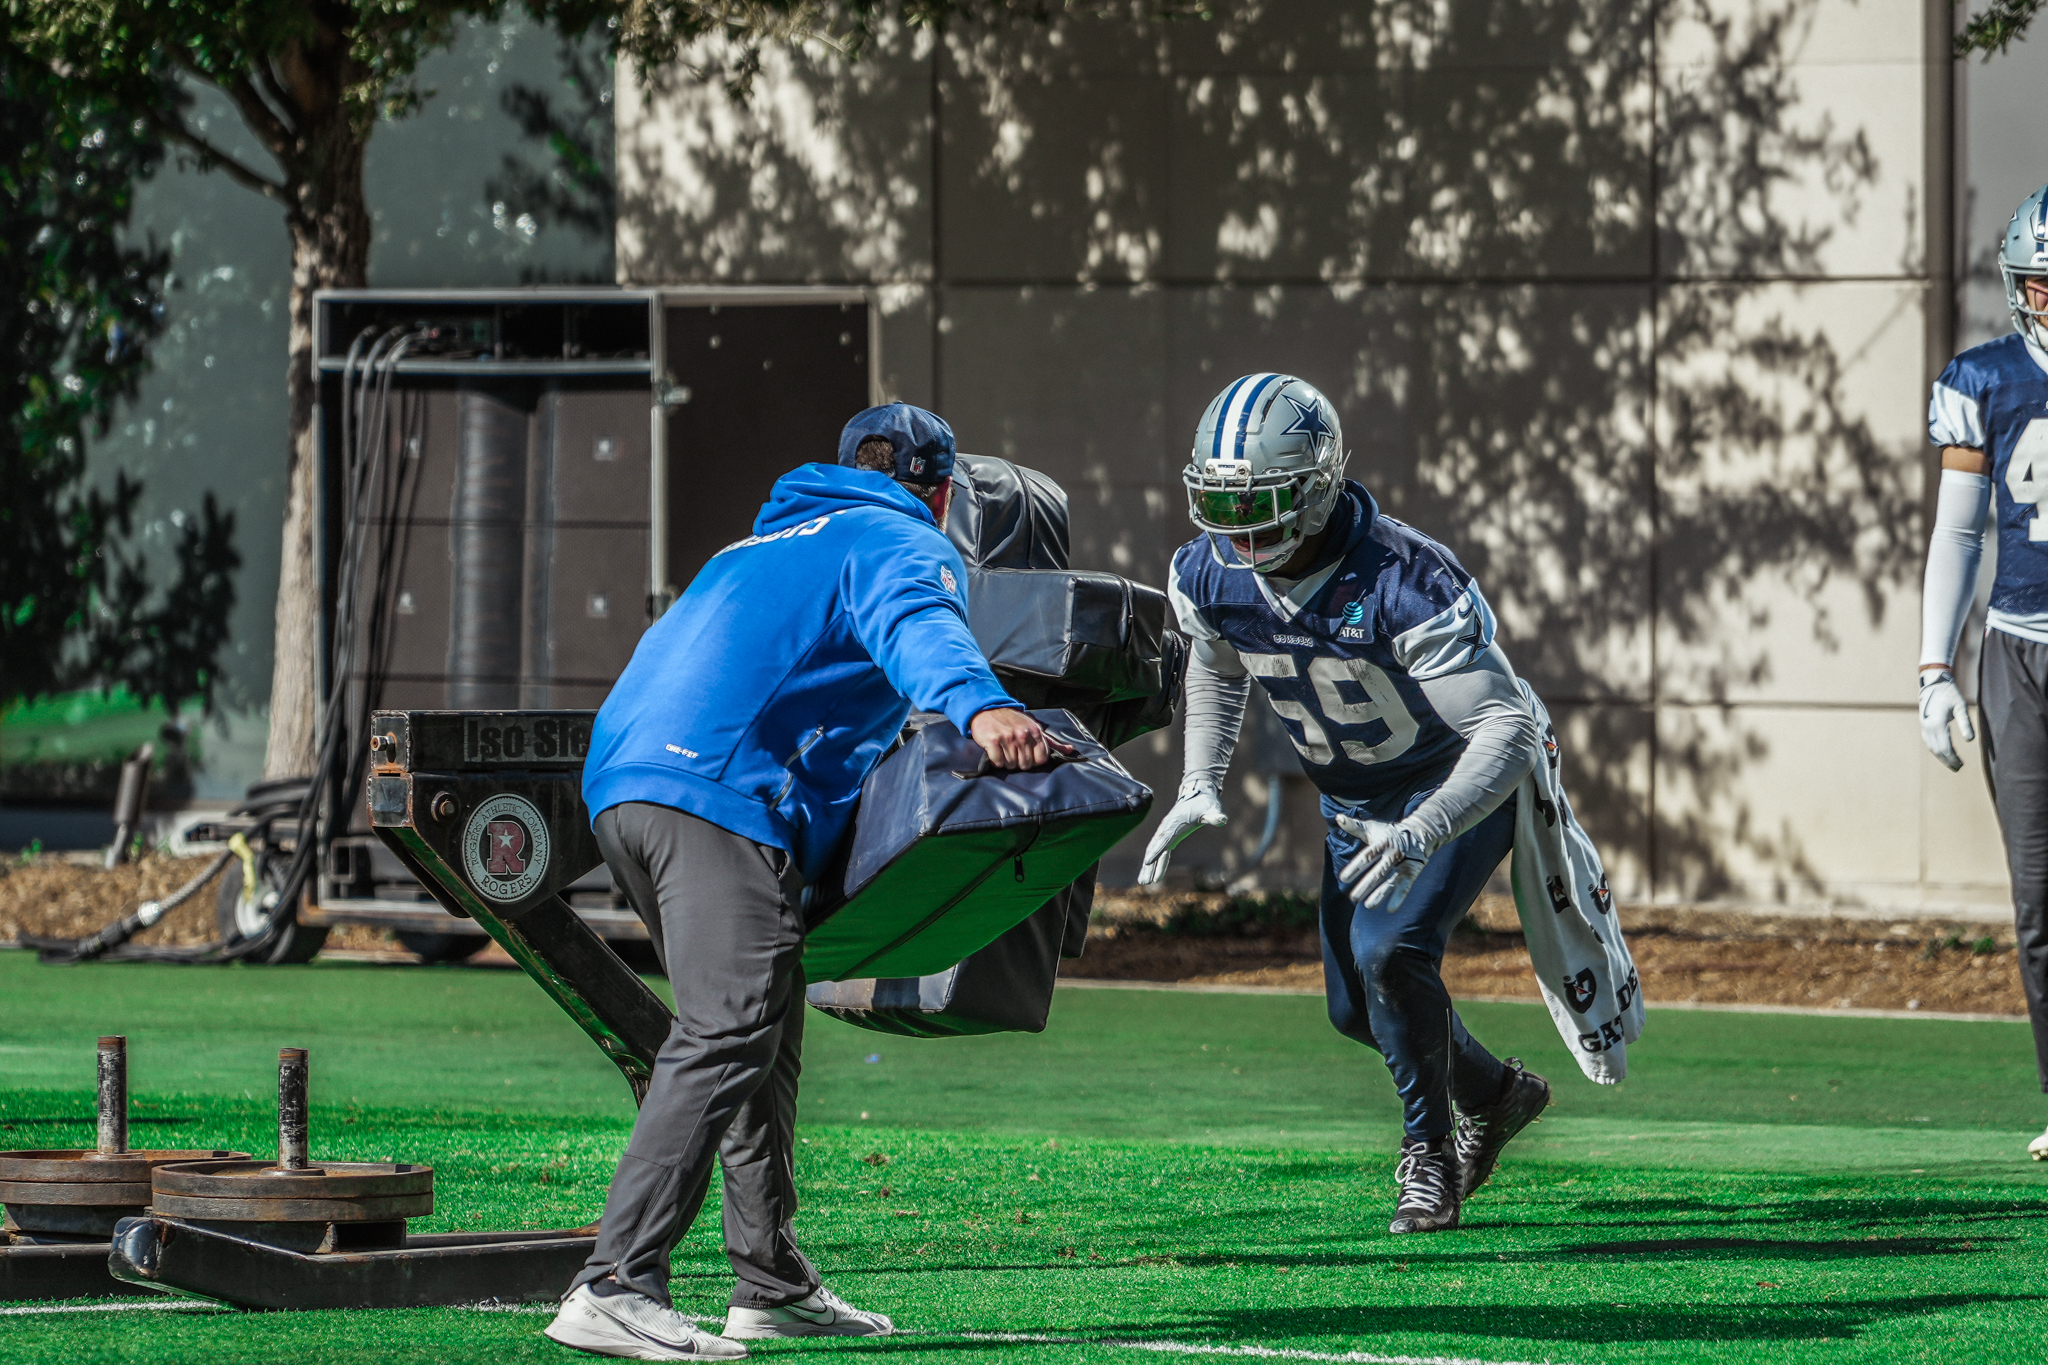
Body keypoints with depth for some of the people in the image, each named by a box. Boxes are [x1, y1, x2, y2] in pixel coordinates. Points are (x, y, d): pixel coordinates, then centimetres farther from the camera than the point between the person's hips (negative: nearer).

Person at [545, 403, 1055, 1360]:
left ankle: (773, 1286, 21)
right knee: (728, 1035, -18)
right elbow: (918, 629, -15)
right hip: (722, 789, -9)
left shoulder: (772, 538, 35)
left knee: (765, 1027, 18)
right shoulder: (902, 544, 9)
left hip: (618, 780, 9)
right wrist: (979, 706, -36)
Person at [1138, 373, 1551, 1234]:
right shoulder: (1210, 578, -17)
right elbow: (1217, 672, 9)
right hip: (1353, 801, 7)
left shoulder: (1405, 584, -37)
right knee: (1355, 1008, 10)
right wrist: (1200, 785, -4)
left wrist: (1420, 837, -49)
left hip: (1459, 785, -7)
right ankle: (1494, 1094, 39)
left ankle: (1430, 1154, -5)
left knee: (1389, 951, -26)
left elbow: (1507, 733, -37)